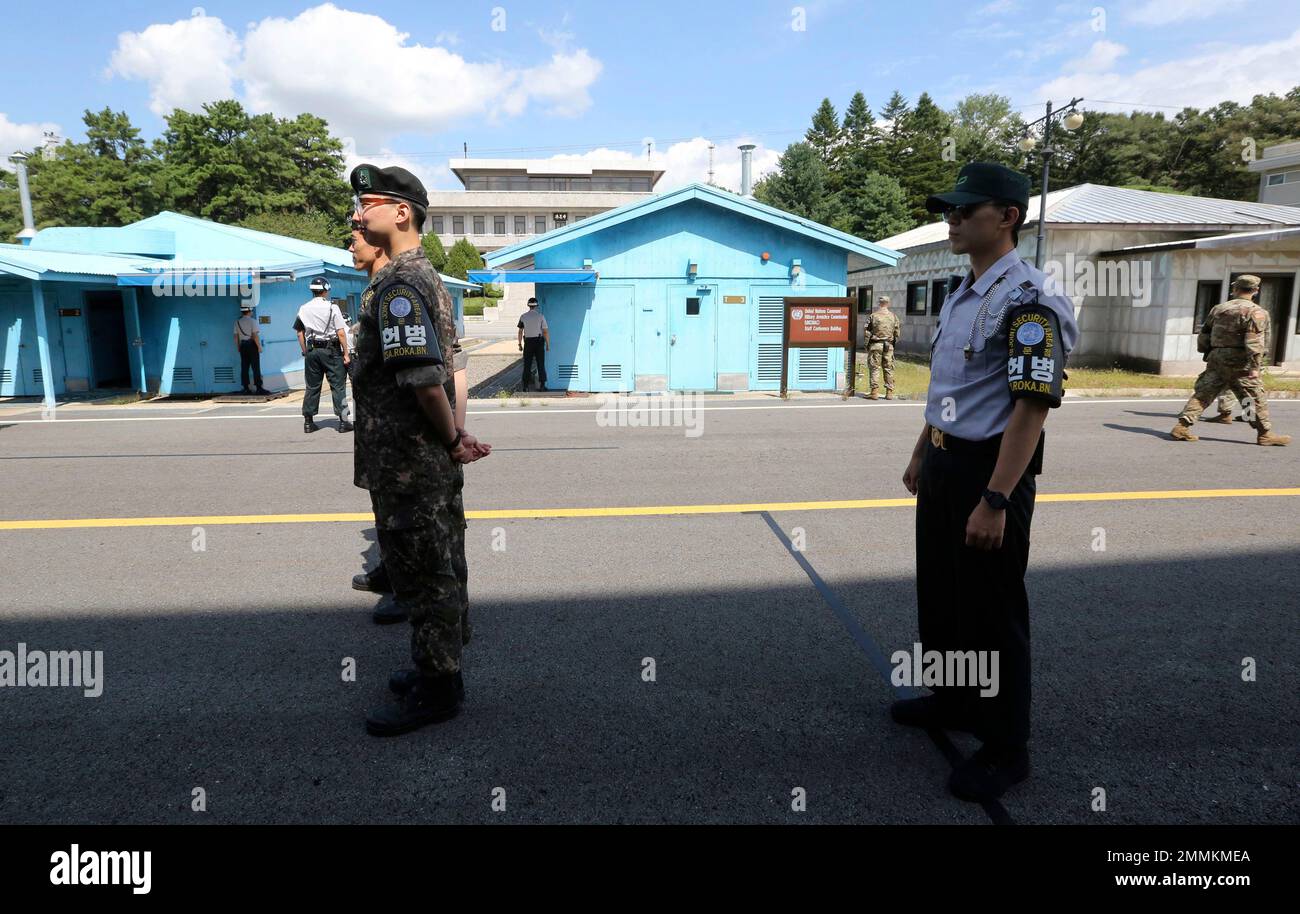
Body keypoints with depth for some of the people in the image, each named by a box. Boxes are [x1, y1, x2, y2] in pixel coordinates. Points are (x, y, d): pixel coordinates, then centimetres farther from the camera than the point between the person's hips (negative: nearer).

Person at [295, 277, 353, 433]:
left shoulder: (303, 309, 7)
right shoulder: (332, 307, -6)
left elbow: (300, 333, 9)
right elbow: (341, 333, -10)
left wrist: (305, 352, 17)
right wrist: (346, 353, -6)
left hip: (312, 350, 4)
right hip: (331, 350, -4)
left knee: (312, 387, 9)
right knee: (338, 385, -1)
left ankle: (308, 422, 12)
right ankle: (343, 421, -2)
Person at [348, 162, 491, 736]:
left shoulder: (398, 285, -18)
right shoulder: (427, 276, 15)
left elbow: (424, 377, -27)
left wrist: (451, 439, -14)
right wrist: (453, 437, 13)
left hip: (407, 466, -10)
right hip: (432, 462, 10)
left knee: (422, 575, 1)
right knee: (440, 568, 17)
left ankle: (435, 692, 14)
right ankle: (442, 670, 31)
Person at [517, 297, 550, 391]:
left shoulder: (523, 316, 0)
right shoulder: (541, 316, -5)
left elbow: (520, 332, 2)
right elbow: (545, 331, -8)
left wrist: (520, 344, 10)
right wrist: (548, 345, -1)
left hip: (528, 342, 1)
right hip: (539, 342, -1)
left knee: (527, 365, 7)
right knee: (541, 364, 5)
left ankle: (526, 386, 6)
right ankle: (542, 385, 2)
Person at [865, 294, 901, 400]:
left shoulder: (873, 316, -5)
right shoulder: (893, 316, 4)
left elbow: (867, 332, -4)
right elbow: (897, 332, 8)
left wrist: (867, 345, 5)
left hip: (875, 345, -3)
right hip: (889, 346, 3)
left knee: (874, 368, -1)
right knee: (889, 369, 8)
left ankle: (874, 392, -7)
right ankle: (889, 392, 9)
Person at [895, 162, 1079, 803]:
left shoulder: (1027, 302, -18)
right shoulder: (959, 296, 12)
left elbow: (1032, 406, -24)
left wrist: (995, 500, -27)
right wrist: (921, 455, 23)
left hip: (990, 467, -9)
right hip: (943, 464, 9)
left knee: (992, 610, 2)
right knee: (938, 593, 20)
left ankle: (1006, 748, 20)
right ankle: (953, 700, 41)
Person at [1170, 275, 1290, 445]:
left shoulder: (1218, 309, 10)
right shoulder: (1256, 312, -7)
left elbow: (1203, 335, 16)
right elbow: (1254, 343, -16)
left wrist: (1207, 353, 27)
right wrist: (1255, 367, -16)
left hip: (1216, 360, 5)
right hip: (1239, 364, -5)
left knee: (1202, 394, 4)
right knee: (1255, 399, 6)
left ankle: (1182, 426, -5)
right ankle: (1265, 434, 13)